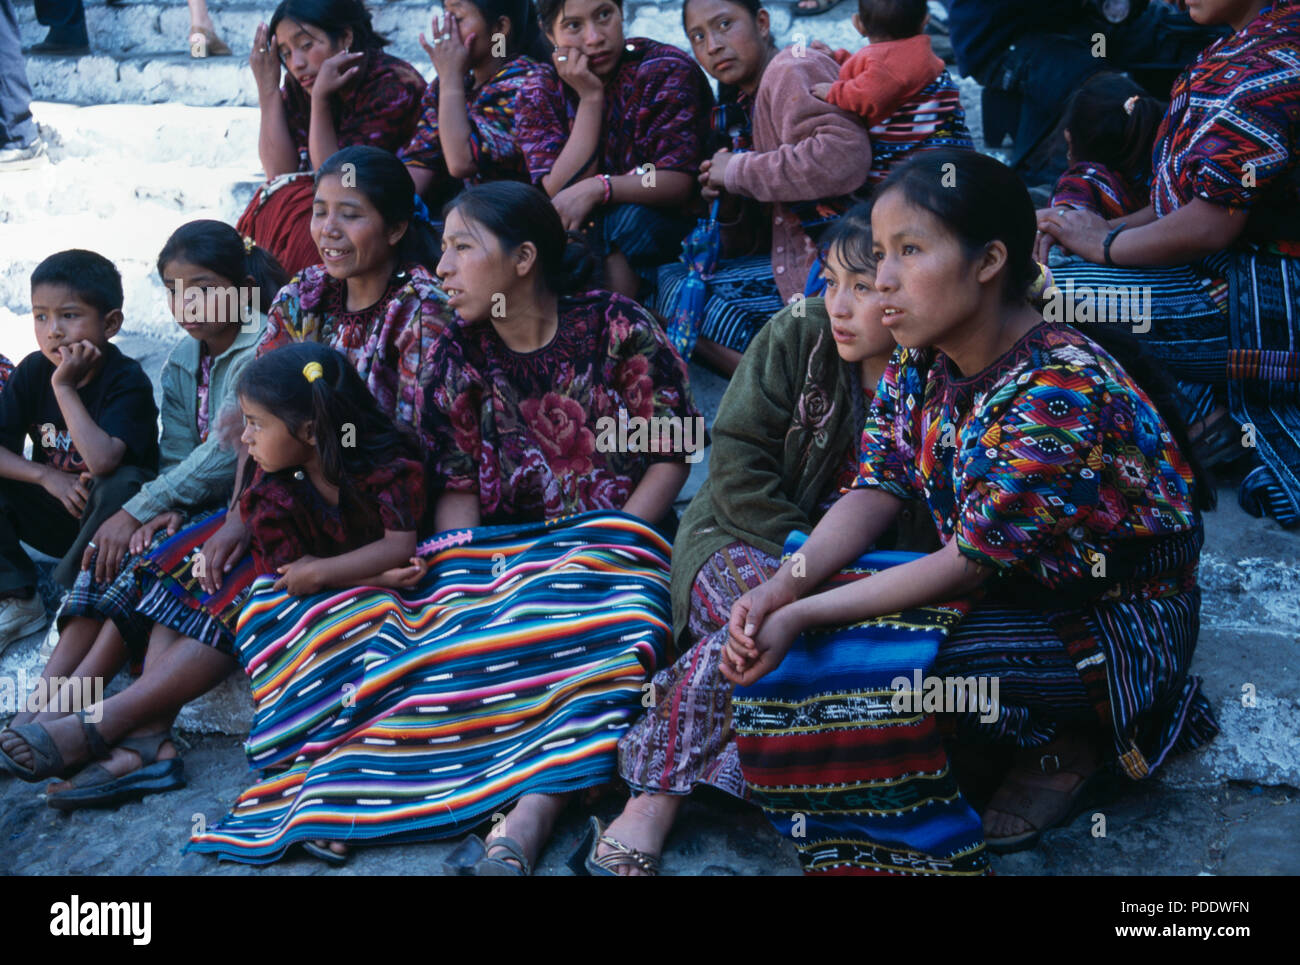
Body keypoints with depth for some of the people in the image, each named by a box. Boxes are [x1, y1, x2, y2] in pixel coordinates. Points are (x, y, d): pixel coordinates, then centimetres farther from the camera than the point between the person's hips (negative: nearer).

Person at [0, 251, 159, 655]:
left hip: (107, 516, -5)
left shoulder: (127, 382, -22)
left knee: (123, 484, -37)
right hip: (53, 515, 5)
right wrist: (47, 476, -24)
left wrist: (65, 386, -31)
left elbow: (102, 461, -39)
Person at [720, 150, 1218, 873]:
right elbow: (872, 497, -5)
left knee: (852, 663, -27)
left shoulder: (1062, 394, -30)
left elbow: (967, 567, -27)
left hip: (1118, 620, -7)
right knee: (778, 641, -8)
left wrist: (800, 617, -28)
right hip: (1007, 590, 8)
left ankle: (1069, 740, -2)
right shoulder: (922, 362, -4)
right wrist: (777, 594, -22)